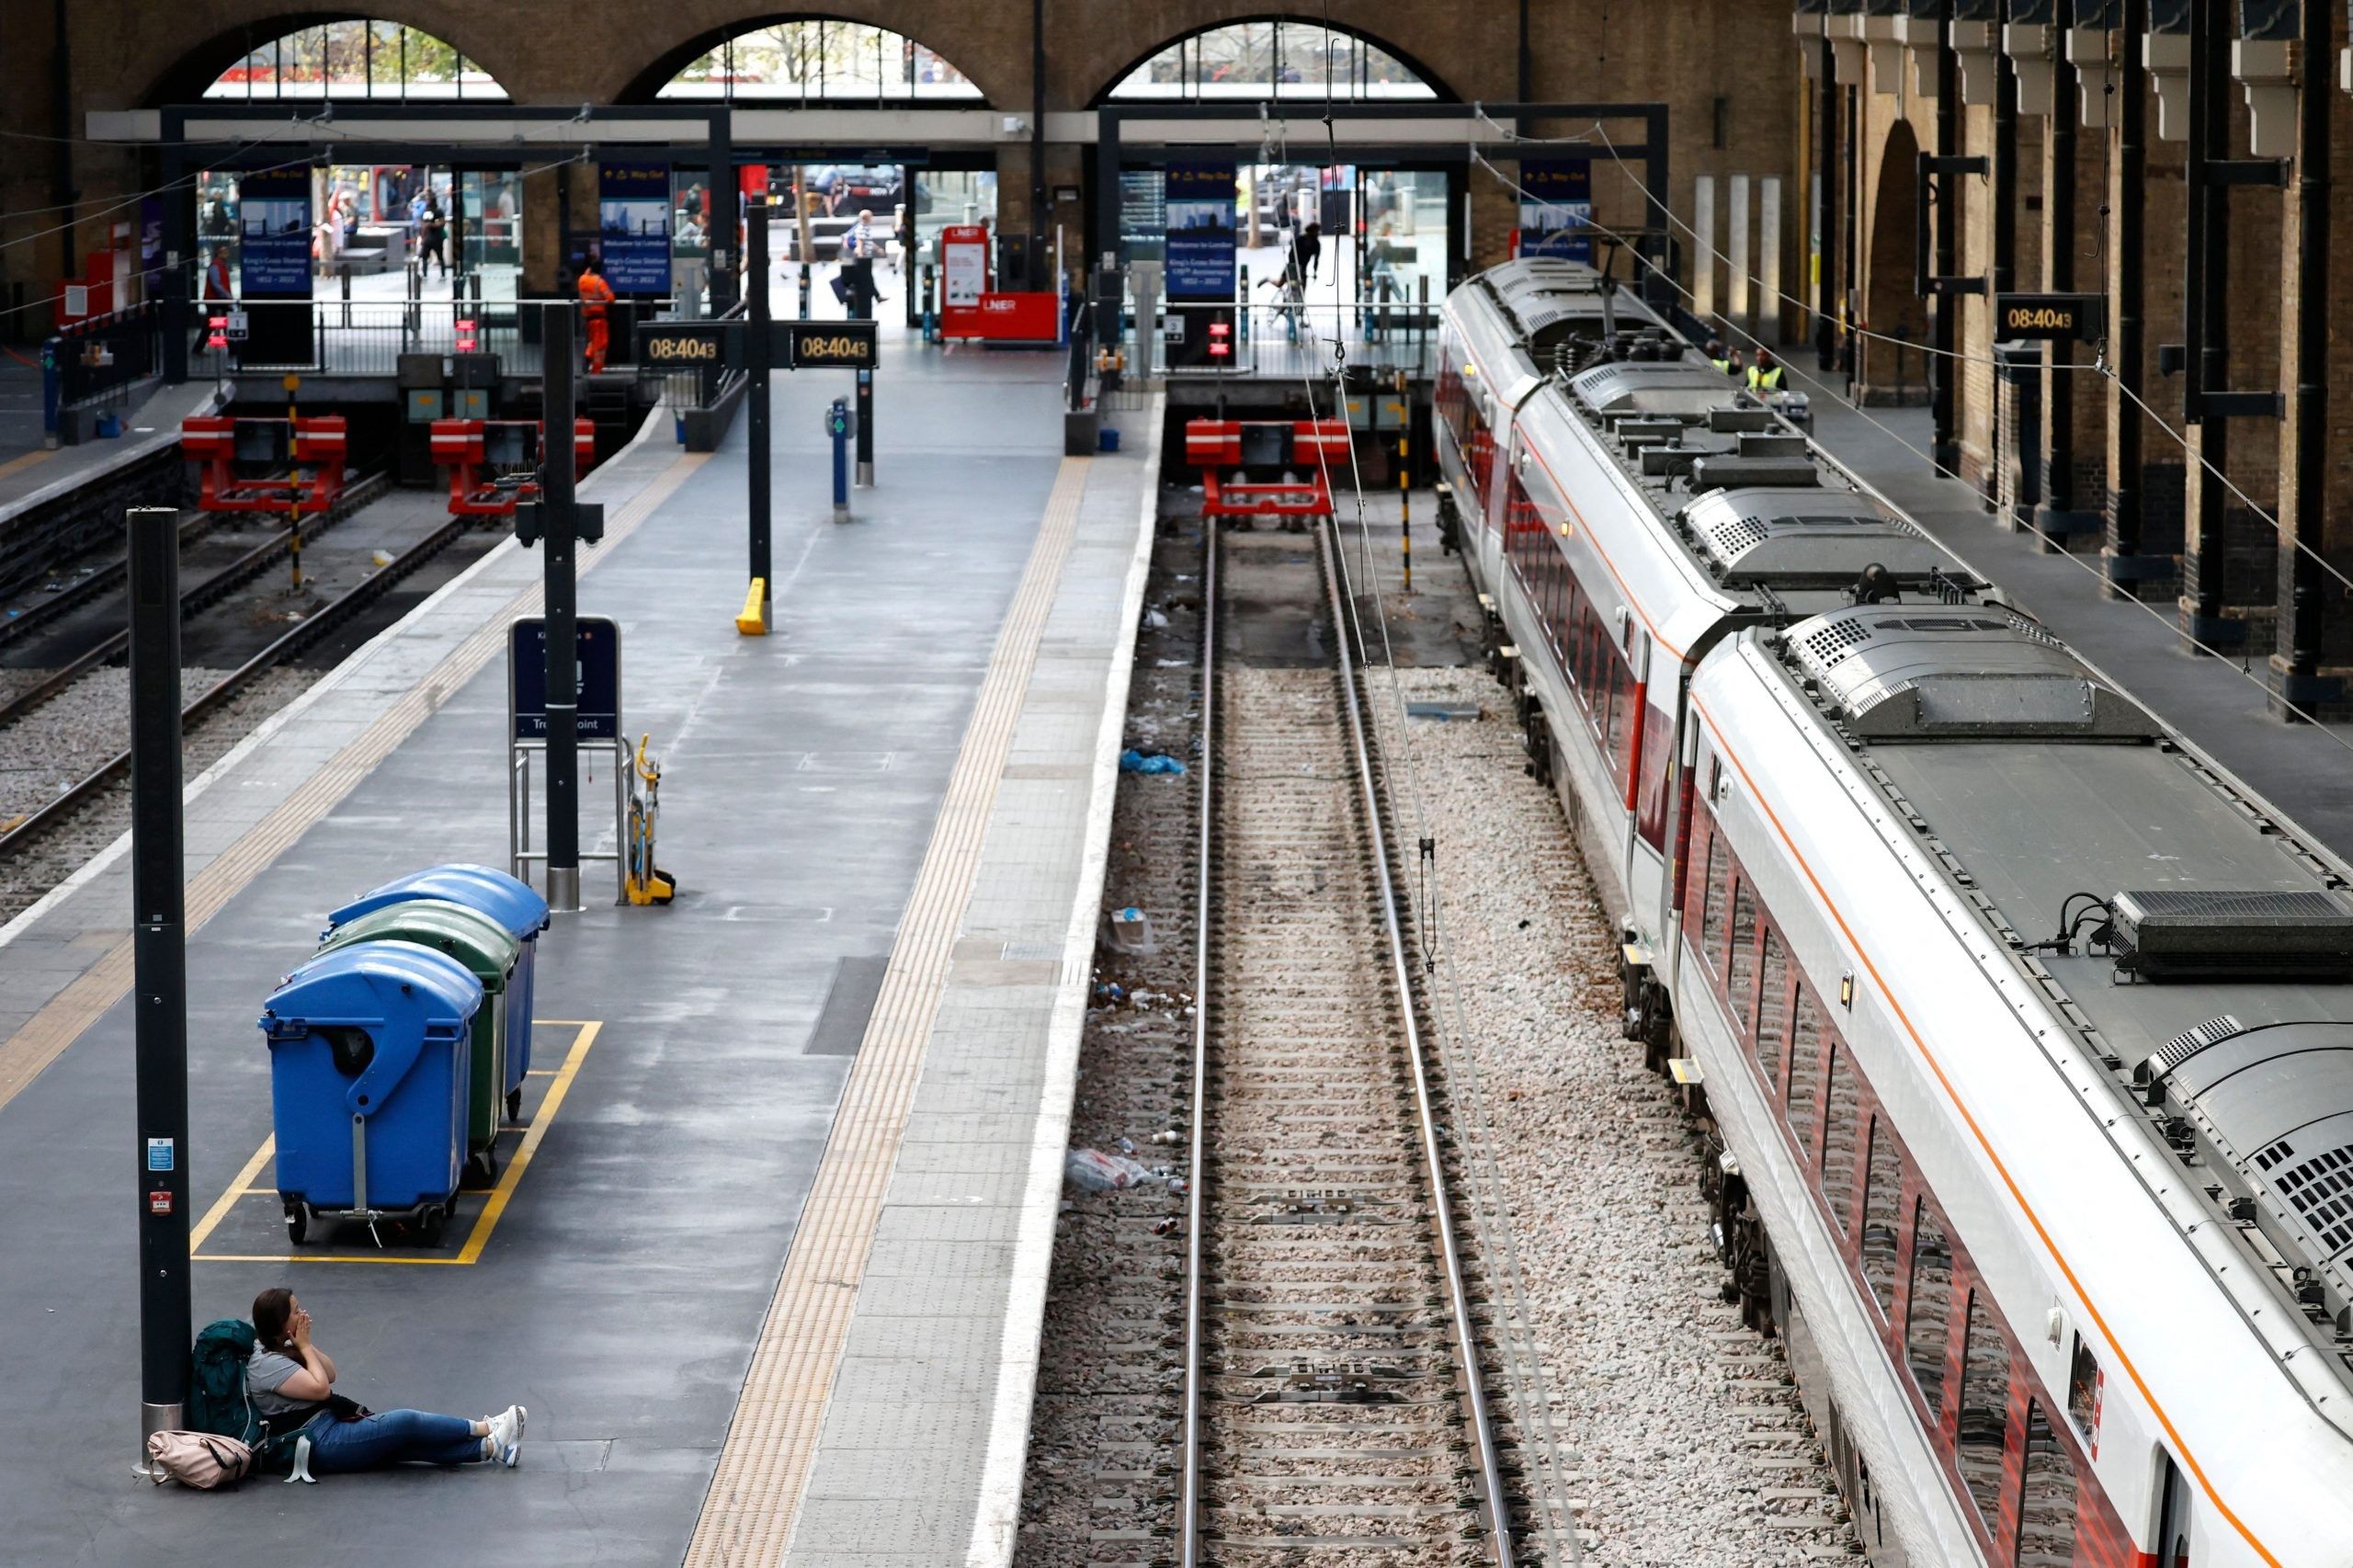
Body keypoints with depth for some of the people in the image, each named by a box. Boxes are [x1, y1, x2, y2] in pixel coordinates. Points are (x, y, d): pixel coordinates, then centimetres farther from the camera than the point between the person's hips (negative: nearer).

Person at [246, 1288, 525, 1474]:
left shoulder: (279, 1348, 14)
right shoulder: (266, 1363, -17)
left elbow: (330, 1374, 14)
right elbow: (320, 1388, -21)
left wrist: (307, 1345, 0)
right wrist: (304, 1347, -10)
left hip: (332, 1425, 10)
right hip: (320, 1443, -10)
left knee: (409, 1442, -5)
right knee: (407, 1422, -16)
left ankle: (491, 1448, -13)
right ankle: (484, 1430, -3)